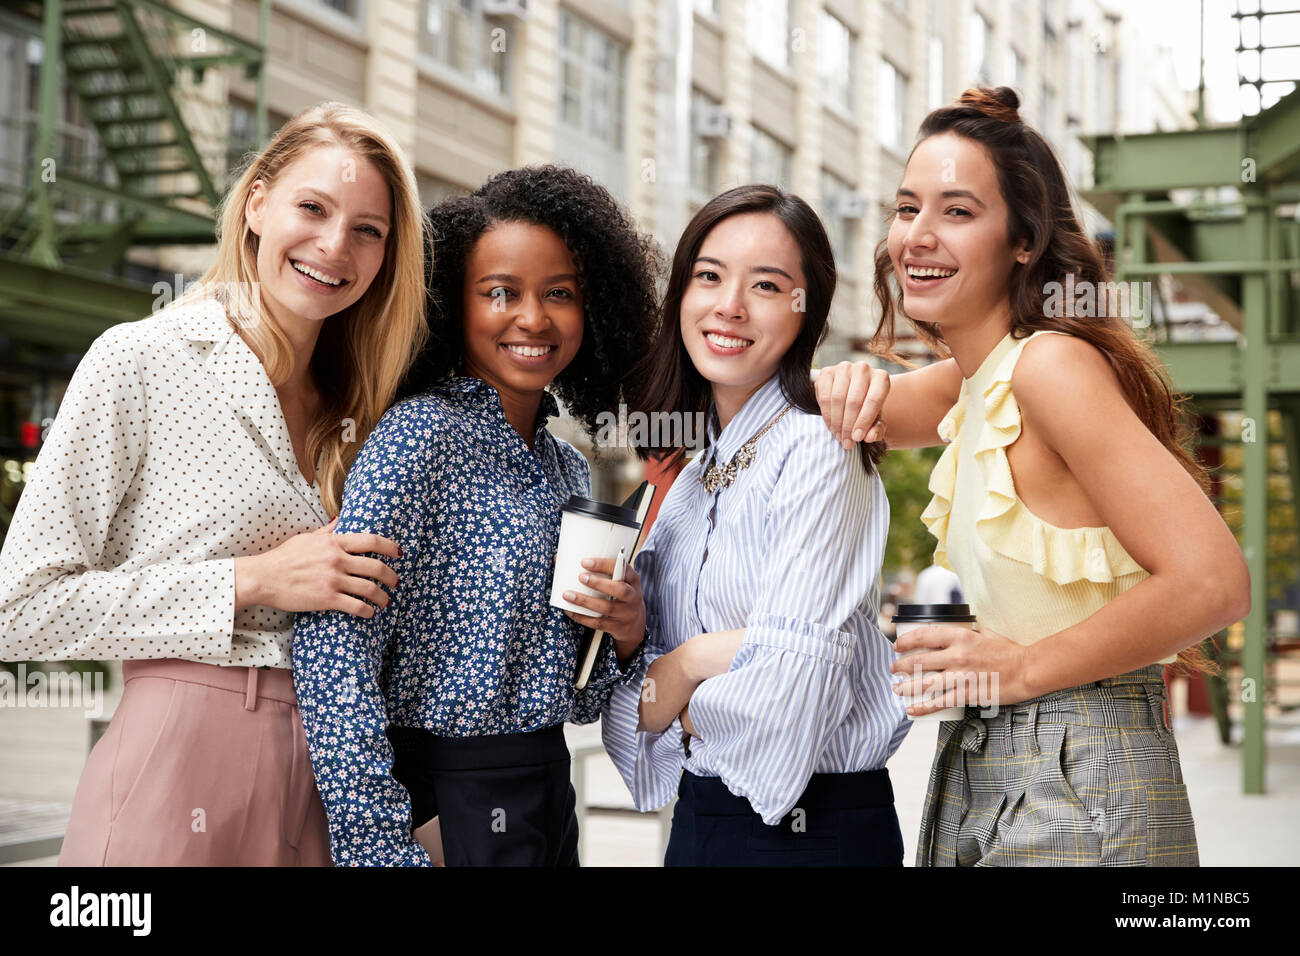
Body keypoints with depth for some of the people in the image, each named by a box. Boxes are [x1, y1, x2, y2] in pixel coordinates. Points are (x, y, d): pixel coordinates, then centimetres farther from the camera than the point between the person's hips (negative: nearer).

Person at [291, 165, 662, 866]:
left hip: (549, 801, 8)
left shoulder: (566, 467, 9)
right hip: (450, 808, -7)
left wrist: (626, 637, -6)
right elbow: (330, 651, -22)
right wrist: (381, 847, -23)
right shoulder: (421, 434, -14)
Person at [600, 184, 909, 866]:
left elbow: (791, 680, -25)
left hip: (813, 830, -7)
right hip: (695, 816, 7)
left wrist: (659, 693, -7)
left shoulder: (815, 452, -16)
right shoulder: (691, 468, 7)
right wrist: (689, 659, -17)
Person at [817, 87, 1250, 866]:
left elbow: (1213, 582, -24)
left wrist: (1023, 667, -15)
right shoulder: (972, 378, 8)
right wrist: (847, 389, 0)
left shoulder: (1052, 364, -18)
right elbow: (868, 412, 25)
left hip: (1077, 786, -8)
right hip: (981, 769, 9)